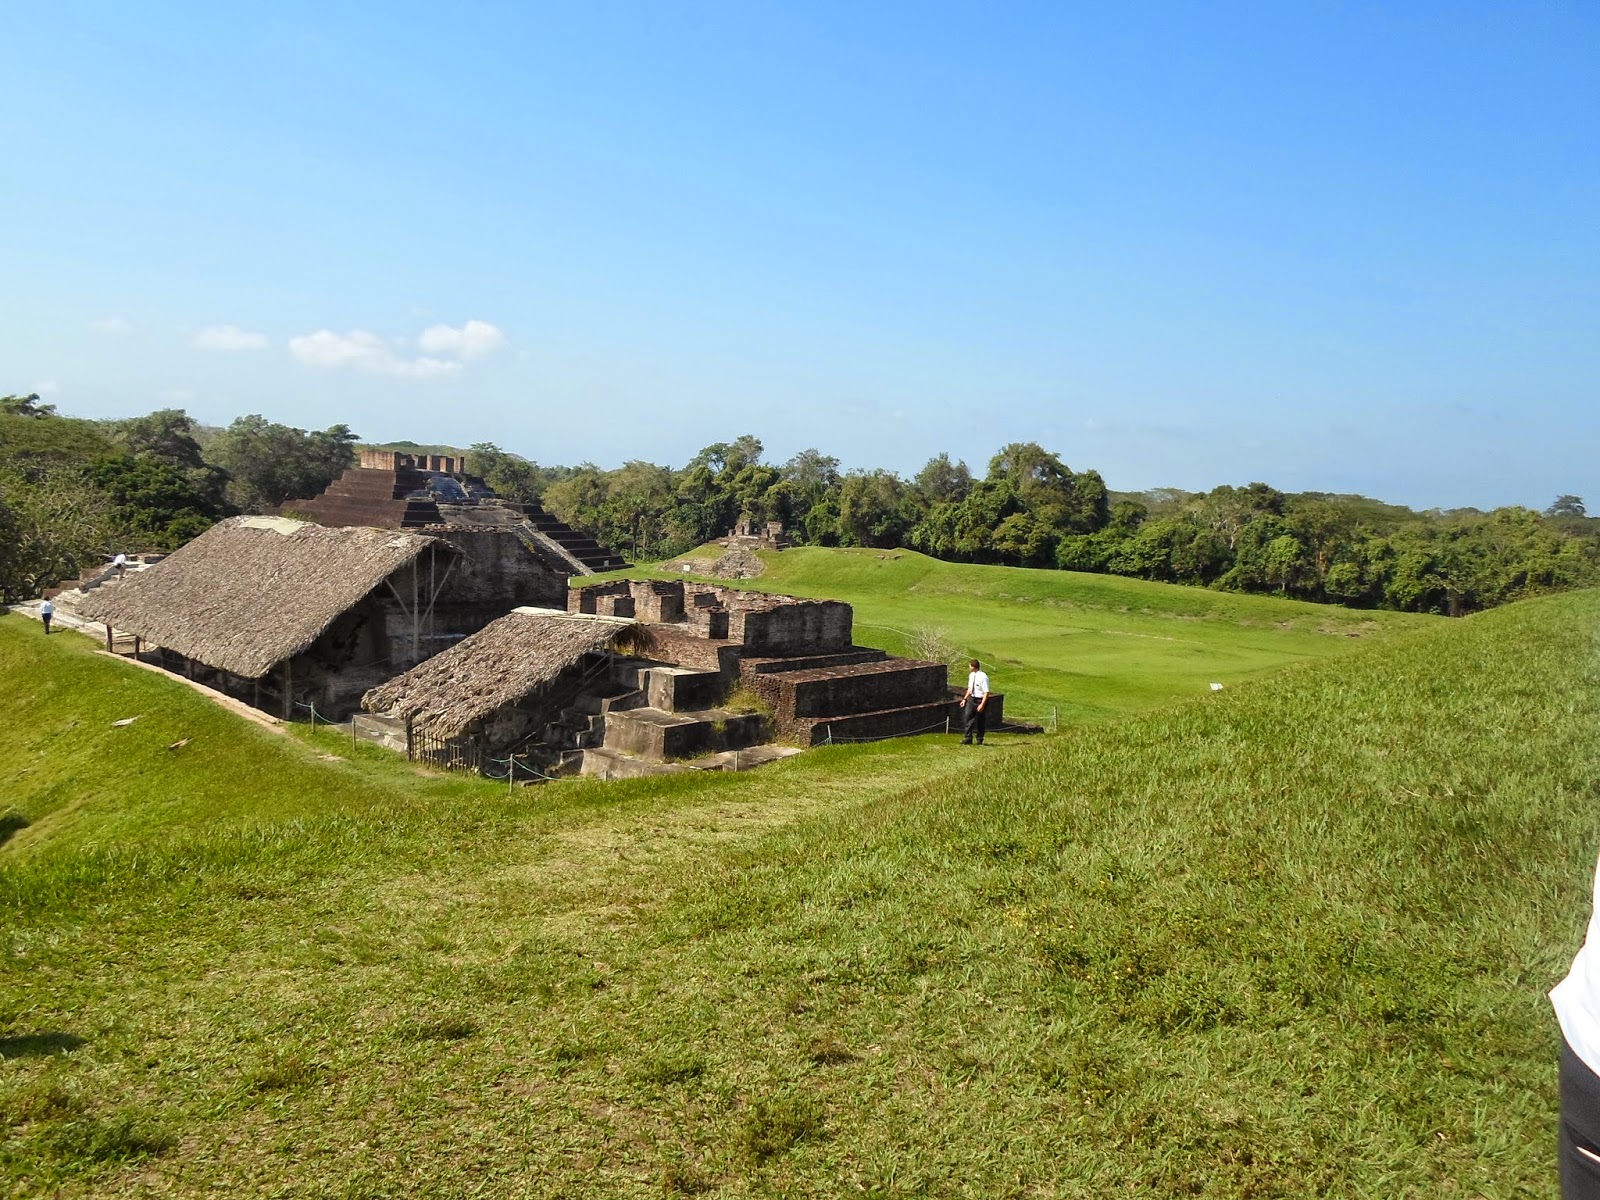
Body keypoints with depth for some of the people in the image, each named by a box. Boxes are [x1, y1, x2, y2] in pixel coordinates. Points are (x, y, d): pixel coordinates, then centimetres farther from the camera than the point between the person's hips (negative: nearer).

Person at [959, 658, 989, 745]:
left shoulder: (983, 677, -20)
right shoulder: (971, 675, 3)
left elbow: (986, 693, -19)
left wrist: (982, 705, -23)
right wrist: (965, 699, 9)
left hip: (980, 700, -6)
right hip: (971, 698, 6)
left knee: (979, 722, 8)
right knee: (967, 718, -4)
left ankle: (979, 740, 24)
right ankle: (967, 738, 1)